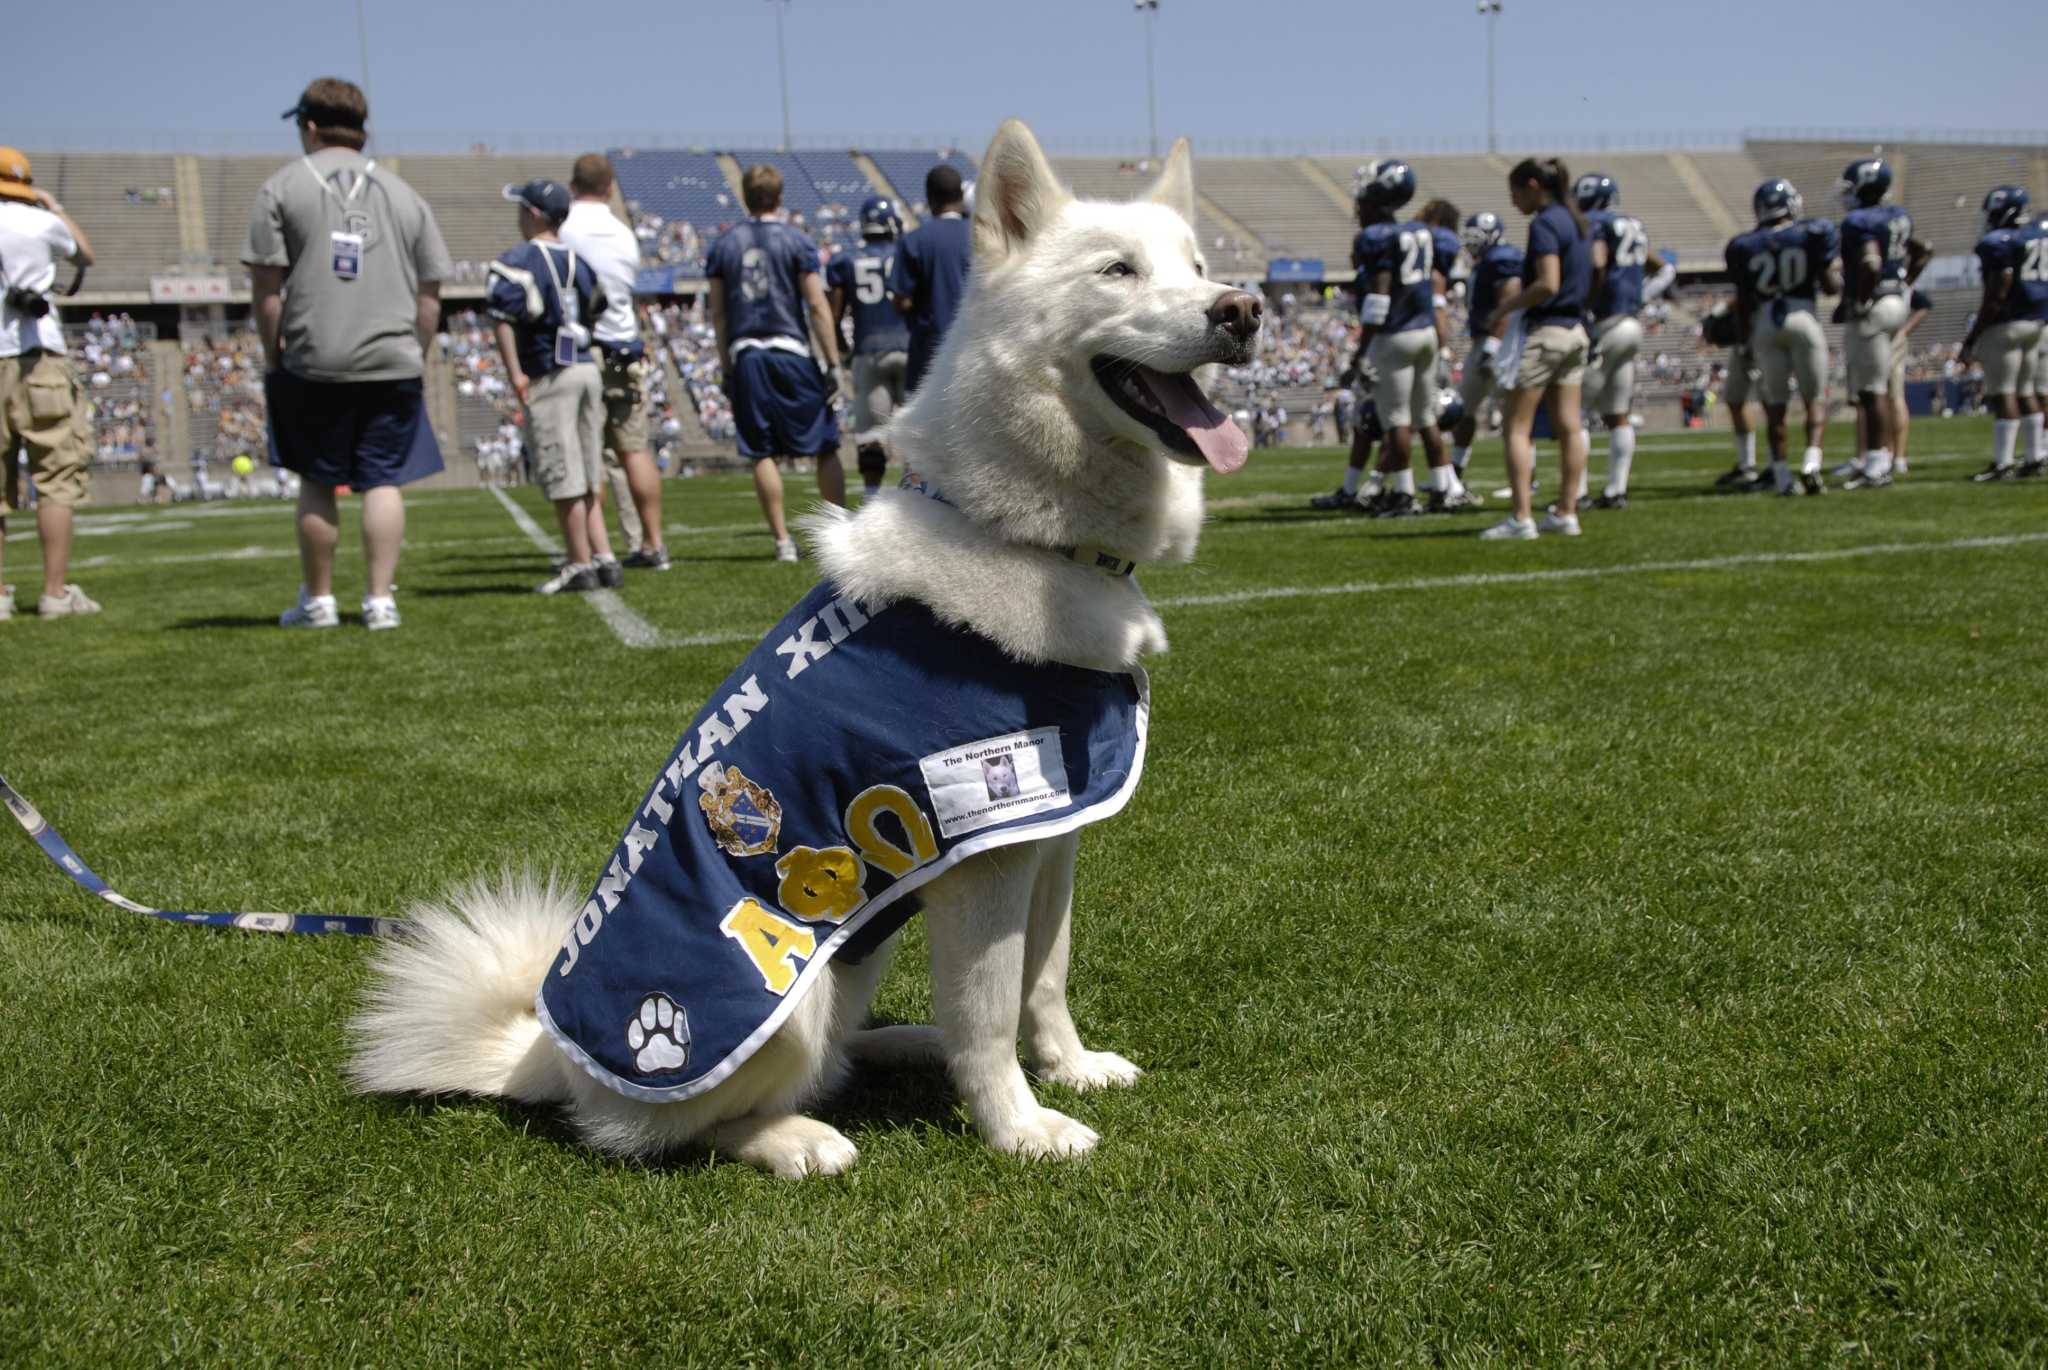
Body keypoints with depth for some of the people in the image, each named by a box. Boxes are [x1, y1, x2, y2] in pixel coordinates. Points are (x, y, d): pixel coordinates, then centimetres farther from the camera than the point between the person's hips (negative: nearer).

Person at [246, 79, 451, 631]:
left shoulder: (282, 187, 4)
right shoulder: (402, 193, 13)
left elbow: (266, 287, -2)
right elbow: (430, 294, 9)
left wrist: (273, 356, 6)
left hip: (313, 363, -1)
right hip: (393, 363, 2)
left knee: (316, 483, 9)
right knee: (384, 482, 3)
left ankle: (318, 600, 17)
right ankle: (380, 600, 1)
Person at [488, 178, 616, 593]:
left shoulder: (518, 260, -8)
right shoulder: (578, 259, 13)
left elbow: (503, 317, -18)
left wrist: (515, 372, -16)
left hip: (550, 376, -7)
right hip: (588, 369, 7)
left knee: (564, 479, -2)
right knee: (587, 477, 13)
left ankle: (580, 566, 2)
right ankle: (604, 559, 12)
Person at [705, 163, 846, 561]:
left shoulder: (724, 245, 7)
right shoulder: (796, 243, -3)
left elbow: (718, 312, 8)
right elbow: (817, 307, -7)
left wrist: (726, 366, 14)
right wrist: (833, 364, -4)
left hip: (745, 355, 3)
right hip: (791, 353, -3)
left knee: (762, 454, 5)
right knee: (825, 447, 6)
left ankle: (783, 540, 4)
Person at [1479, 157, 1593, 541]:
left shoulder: (1544, 224, -14)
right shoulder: (1577, 222, 13)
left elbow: (1547, 284, -22)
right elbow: (1591, 282, 16)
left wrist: (1505, 307, -12)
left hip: (1542, 330, -9)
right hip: (1575, 330, 9)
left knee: (1516, 427, -3)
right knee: (1569, 426, 9)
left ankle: (1520, 519, -7)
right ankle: (1566, 513, 13)